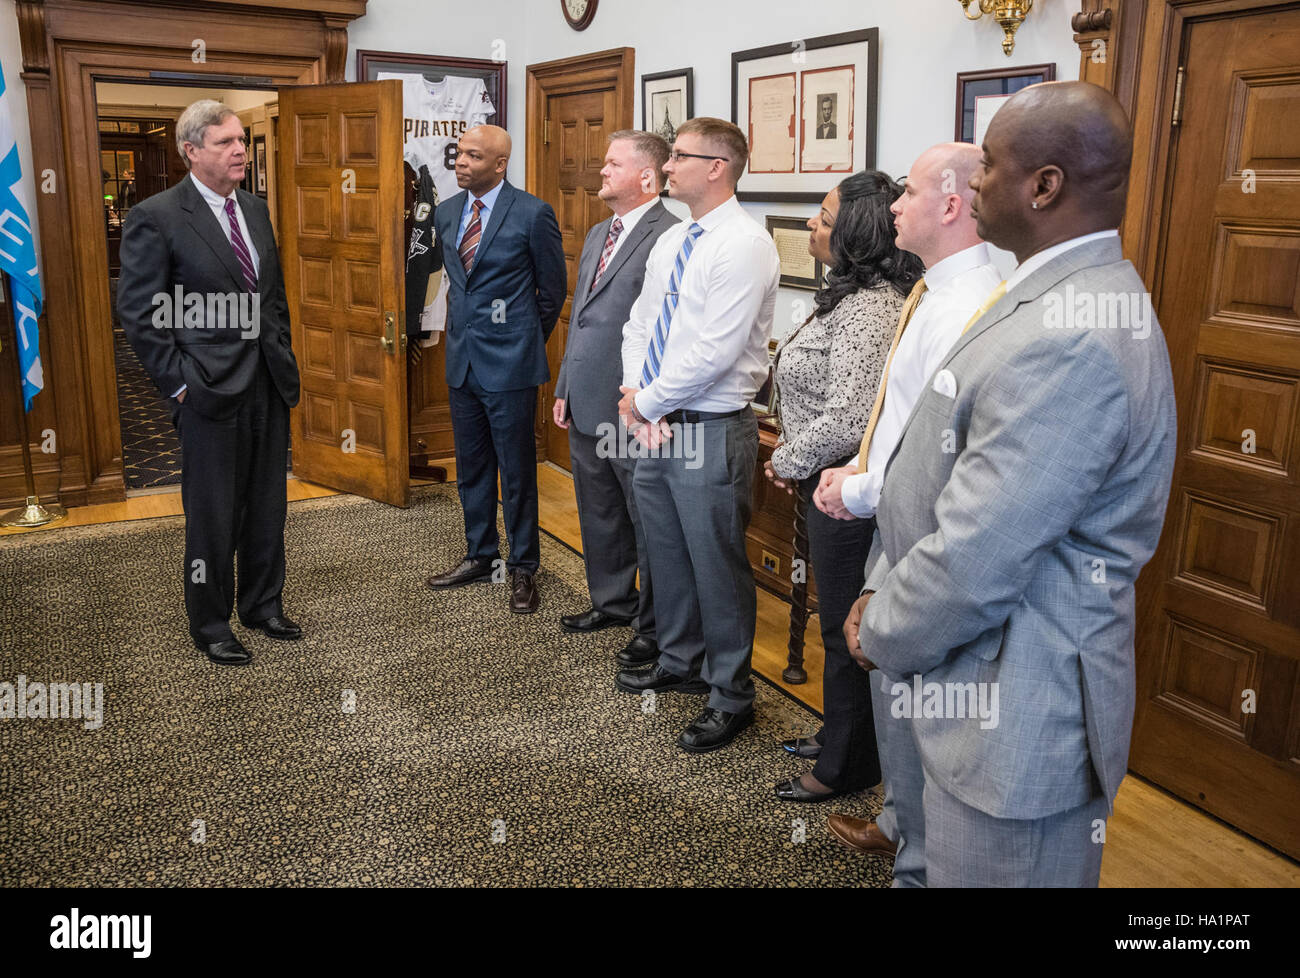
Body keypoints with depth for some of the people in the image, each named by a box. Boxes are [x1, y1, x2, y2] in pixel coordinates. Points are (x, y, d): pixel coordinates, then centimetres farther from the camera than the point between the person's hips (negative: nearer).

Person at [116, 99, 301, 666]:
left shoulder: (255, 211, 11)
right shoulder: (155, 217, -9)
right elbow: (138, 313, -9)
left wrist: (283, 358, 12)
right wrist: (178, 382, -11)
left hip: (269, 385, 6)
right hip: (211, 391, -6)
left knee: (267, 506, 15)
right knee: (213, 515, 4)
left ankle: (263, 605, 32)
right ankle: (210, 625, 21)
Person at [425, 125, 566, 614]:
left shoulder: (532, 214, -10)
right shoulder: (446, 213, 9)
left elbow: (553, 288, 0)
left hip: (509, 362, -6)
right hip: (461, 358, 6)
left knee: (517, 472, 2)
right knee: (471, 467, 15)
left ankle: (523, 568, 15)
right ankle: (480, 555, 30)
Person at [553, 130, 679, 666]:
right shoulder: (598, 235, 16)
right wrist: (565, 388, 19)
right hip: (587, 406, 9)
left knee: (649, 520, 4)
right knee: (598, 514, 20)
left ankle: (655, 624, 19)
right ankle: (612, 601, 38)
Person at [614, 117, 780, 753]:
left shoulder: (744, 245, -15)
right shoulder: (671, 241, 13)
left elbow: (715, 351, -22)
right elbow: (639, 326, 16)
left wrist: (647, 400, -11)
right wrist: (636, 398, 0)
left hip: (711, 429, -8)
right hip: (653, 423, 9)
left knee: (717, 563, 2)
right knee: (666, 552, 19)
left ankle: (730, 696, 18)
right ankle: (679, 663, 39)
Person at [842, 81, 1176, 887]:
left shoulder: (1067, 341, -27)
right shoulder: (1072, 296, 8)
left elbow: (975, 563, -26)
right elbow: (946, 476, 11)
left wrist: (883, 638, -9)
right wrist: (884, 592, 6)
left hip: (1019, 717, -9)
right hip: (999, 689, 9)